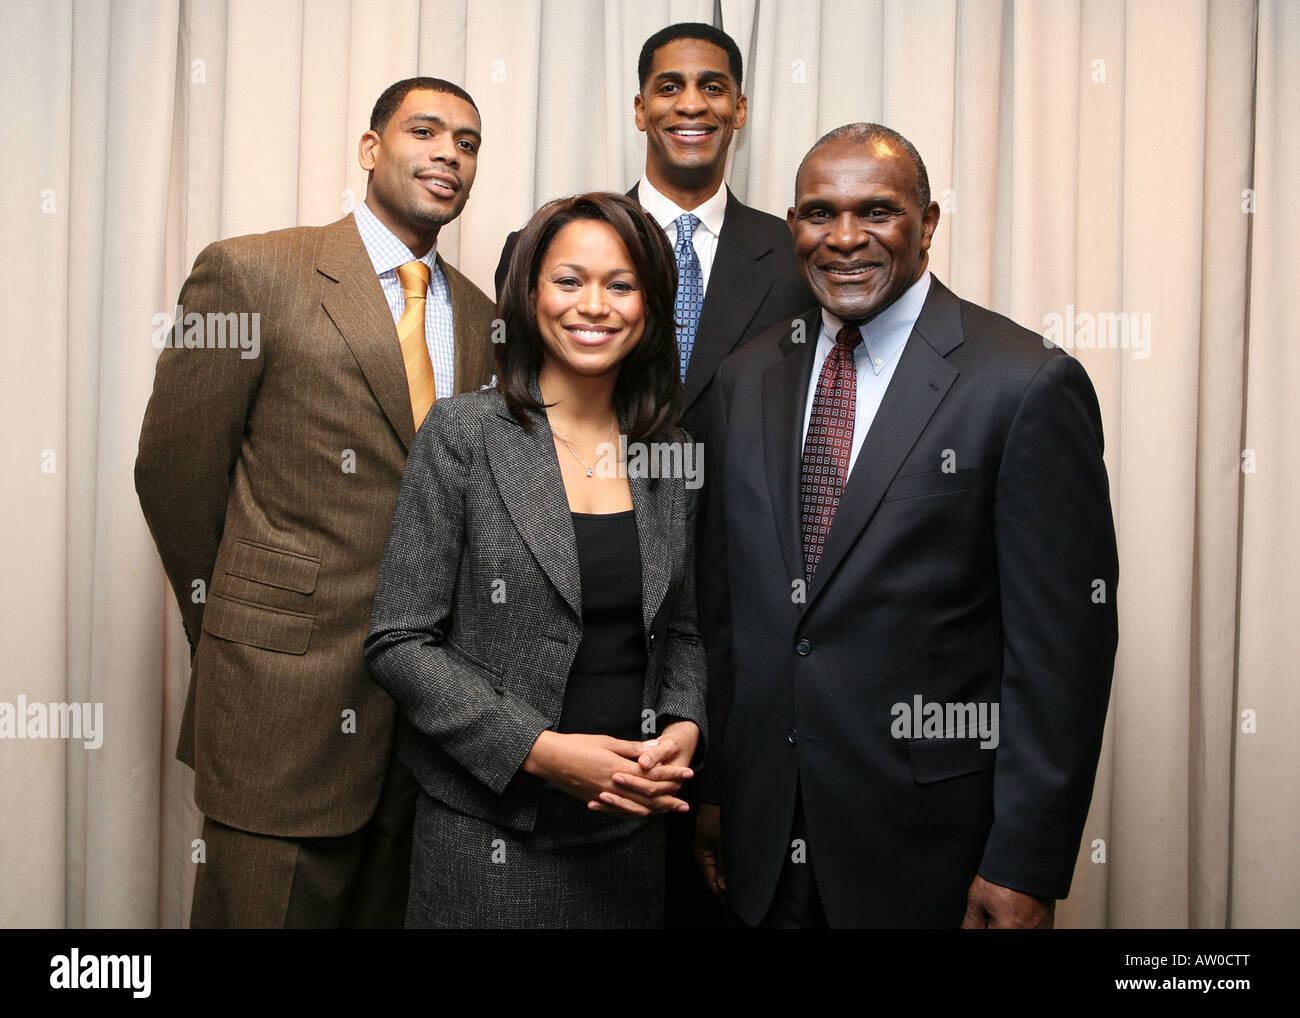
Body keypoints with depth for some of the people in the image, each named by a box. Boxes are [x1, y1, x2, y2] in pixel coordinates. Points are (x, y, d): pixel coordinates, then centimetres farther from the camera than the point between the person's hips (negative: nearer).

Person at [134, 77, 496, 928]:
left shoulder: (482, 319, 10)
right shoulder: (251, 273, -5)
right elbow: (173, 470, -2)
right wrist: (234, 630, 5)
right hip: (283, 692, -4)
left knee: (391, 911, 14)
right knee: (264, 908, 4)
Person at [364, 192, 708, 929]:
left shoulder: (672, 454, 5)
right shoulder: (464, 433, -8)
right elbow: (399, 642, -10)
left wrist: (684, 730, -6)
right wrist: (541, 750, -17)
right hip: (490, 835, -4)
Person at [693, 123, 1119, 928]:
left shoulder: (1030, 386, -11)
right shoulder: (747, 380, 6)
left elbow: (1066, 644, -12)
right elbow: (721, 604, 9)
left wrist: (1025, 868, -12)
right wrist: (711, 789, 8)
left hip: (928, 845, -4)